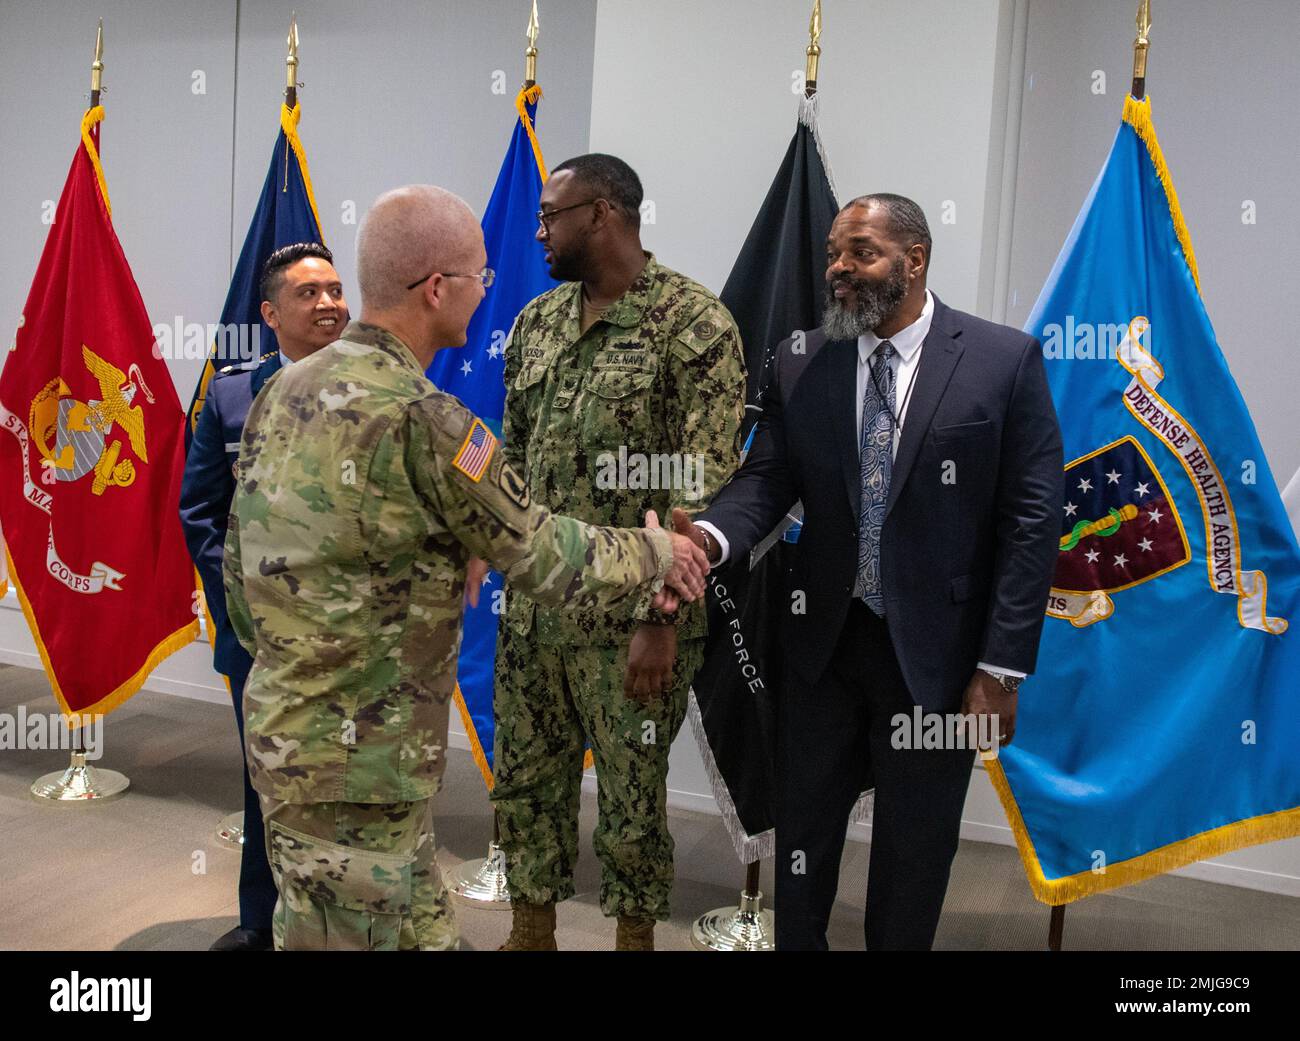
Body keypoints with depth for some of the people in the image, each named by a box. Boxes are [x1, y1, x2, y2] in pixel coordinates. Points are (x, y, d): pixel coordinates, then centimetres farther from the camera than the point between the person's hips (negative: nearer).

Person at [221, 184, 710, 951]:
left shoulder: (286, 389, 3)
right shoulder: (420, 418, -23)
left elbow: (242, 563, 11)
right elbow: (540, 556, -13)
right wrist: (656, 556, 4)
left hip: (288, 731, 8)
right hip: (356, 758, -8)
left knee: (420, 930, 22)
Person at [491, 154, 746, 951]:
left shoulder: (695, 323, -11)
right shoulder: (536, 323, 10)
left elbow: (702, 491, -16)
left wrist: (660, 618, -19)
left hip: (630, 621, -6)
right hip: (531, 609, 6)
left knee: (633, 795, 10)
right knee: (526, 783, 16)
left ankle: (636, 934, 32)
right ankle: (532, 931, 36)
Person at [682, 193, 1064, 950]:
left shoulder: (1006, 359, -8)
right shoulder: (801, 362, 1)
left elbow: (1031, 519, -9)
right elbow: (768, 479, -4)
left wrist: (1002, 665, -12)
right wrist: (711, 535, -28)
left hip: (936, 649, -2)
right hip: (825, 639, 3)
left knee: (916, 847, 14)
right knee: (803, 827, 16)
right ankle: (795, 942, 39)